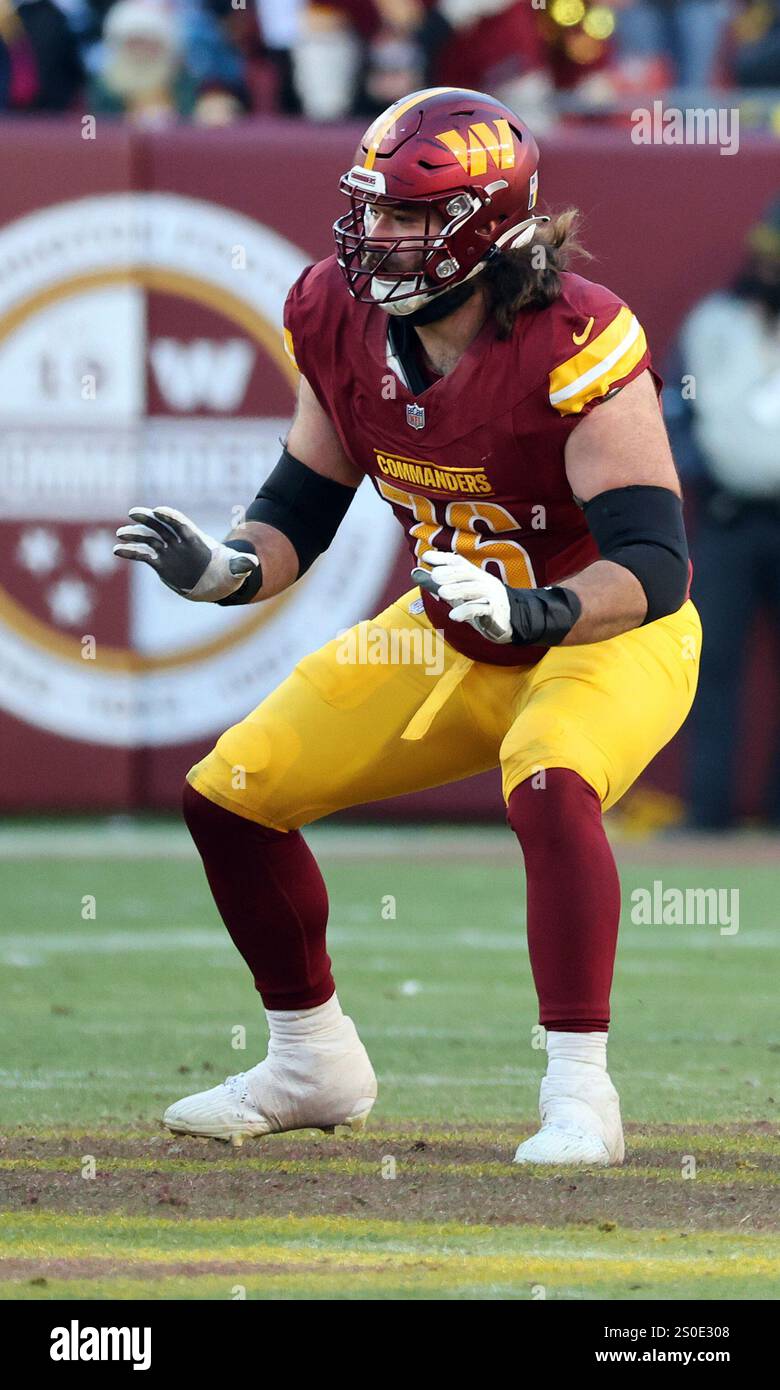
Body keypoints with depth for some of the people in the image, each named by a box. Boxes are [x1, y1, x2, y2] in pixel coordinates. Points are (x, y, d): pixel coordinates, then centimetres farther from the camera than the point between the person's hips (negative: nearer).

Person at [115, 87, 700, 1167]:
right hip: (450, 635, 7)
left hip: (610, 636, -7)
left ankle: (580, 1094, -31)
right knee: (230, 794, 2)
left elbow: (654, 566, -31)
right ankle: (314, 1065, 22)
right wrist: (225, 569, -19)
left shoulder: (574, 345, -29)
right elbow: (300, 512, 2)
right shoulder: (343, 322, -10)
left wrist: (525, 611, -47)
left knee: (549, 791, -38)